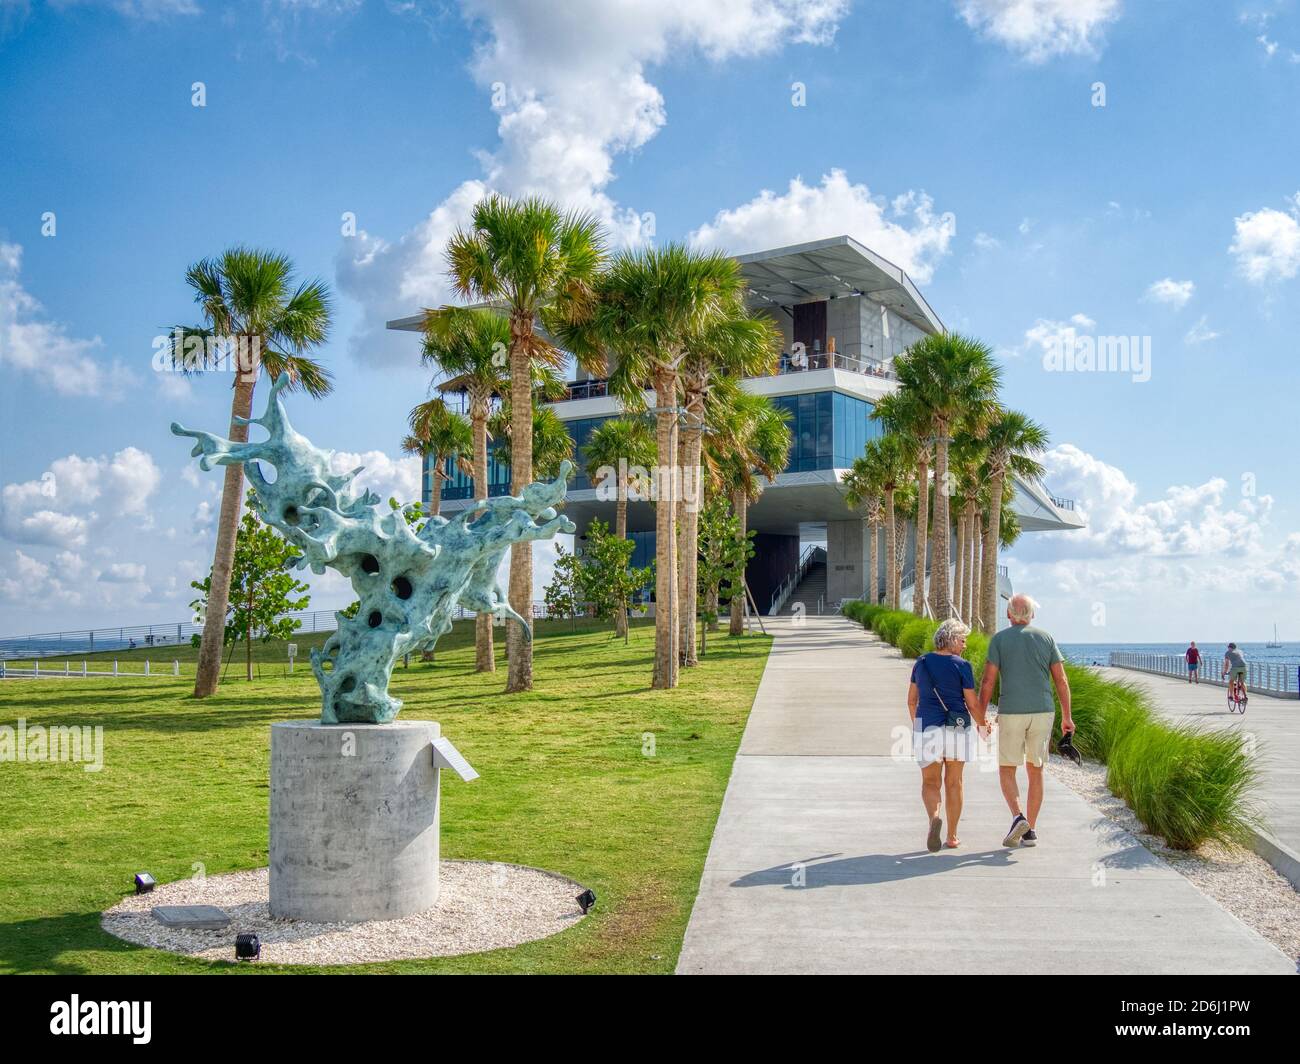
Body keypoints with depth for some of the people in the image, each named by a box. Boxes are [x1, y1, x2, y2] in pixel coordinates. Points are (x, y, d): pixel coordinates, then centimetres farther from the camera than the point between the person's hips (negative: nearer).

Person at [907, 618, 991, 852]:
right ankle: (952, 837, 19)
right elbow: (972, 704, -6)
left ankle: (934, 817, -25)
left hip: (927, 727, 1)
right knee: (953, 782, 12)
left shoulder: (921, 663, 4)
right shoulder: (961, 665, -8)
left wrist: (916, 724, 26)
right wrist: (983, 723, 13)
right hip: (958, 728, -1)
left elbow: (911, 700, 10)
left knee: (930, 782, 6)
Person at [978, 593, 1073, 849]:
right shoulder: (1046, 638, 5)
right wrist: (1067, 717, 9)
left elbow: (987, 682, -5)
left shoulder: (999, 639, -1)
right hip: (1042, 713, 2)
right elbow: (1061, 680, 2)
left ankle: (1018, 818, -15)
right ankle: (1030, 830, 11)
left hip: (1011, 713, -2)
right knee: (1035, 771, 13)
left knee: (1006, 771, 8)